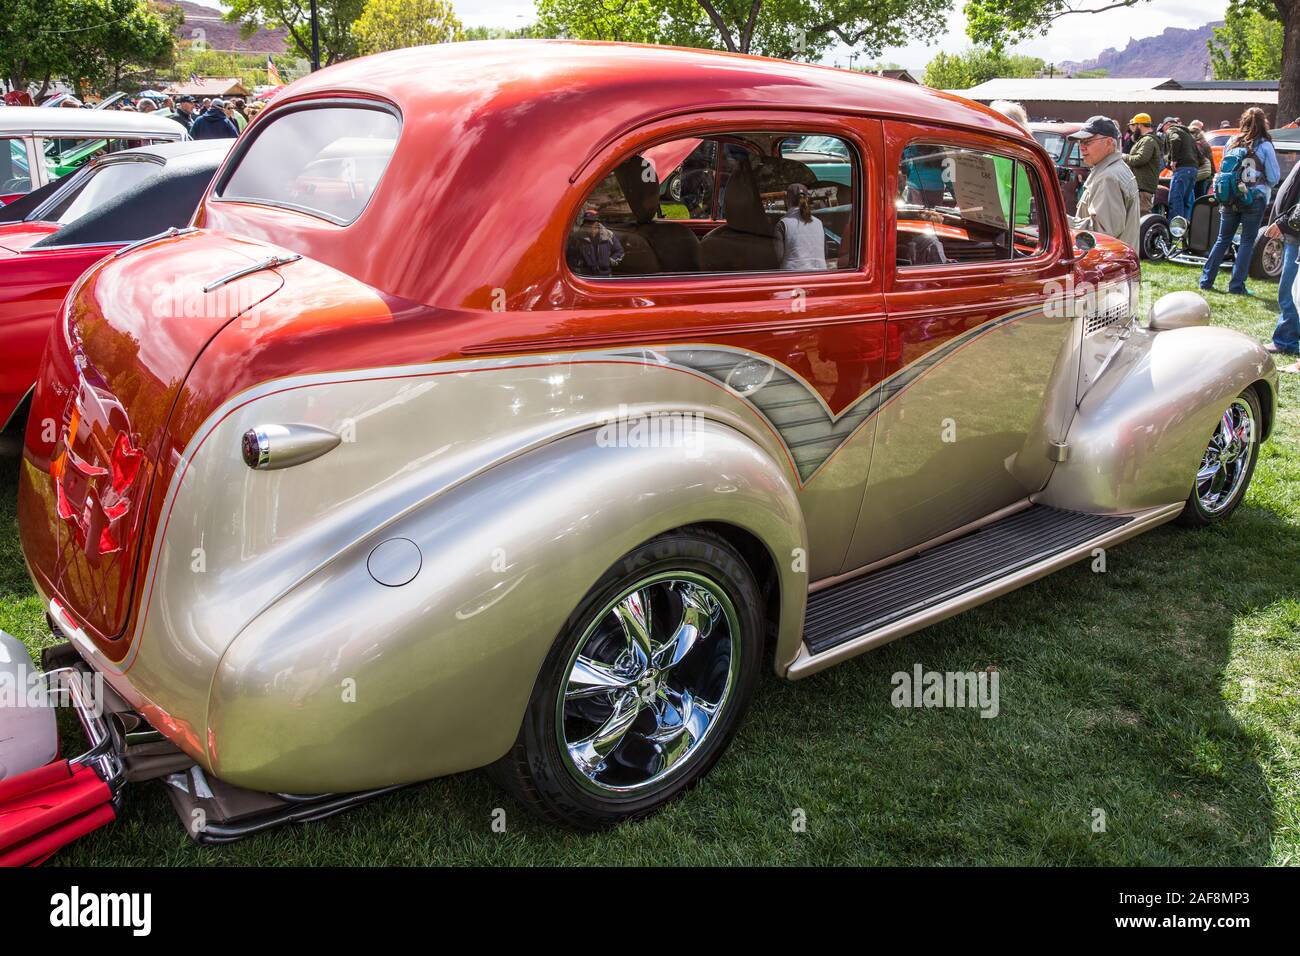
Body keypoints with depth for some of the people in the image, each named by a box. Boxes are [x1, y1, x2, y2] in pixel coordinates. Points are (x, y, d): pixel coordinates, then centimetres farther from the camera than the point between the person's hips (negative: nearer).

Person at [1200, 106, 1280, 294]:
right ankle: (1236, 285, 1)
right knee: (1247, 241, 4)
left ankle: (1206, 280, 12)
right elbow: (1274, 177, -4)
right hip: (1255, 200, -3)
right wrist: (1265, 186, 16)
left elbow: (1222, 170, 11)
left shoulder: (1231, 143, 3)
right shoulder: (1264, 146, -7)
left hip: (1230, 199, 3)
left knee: (1223, 239, 13)